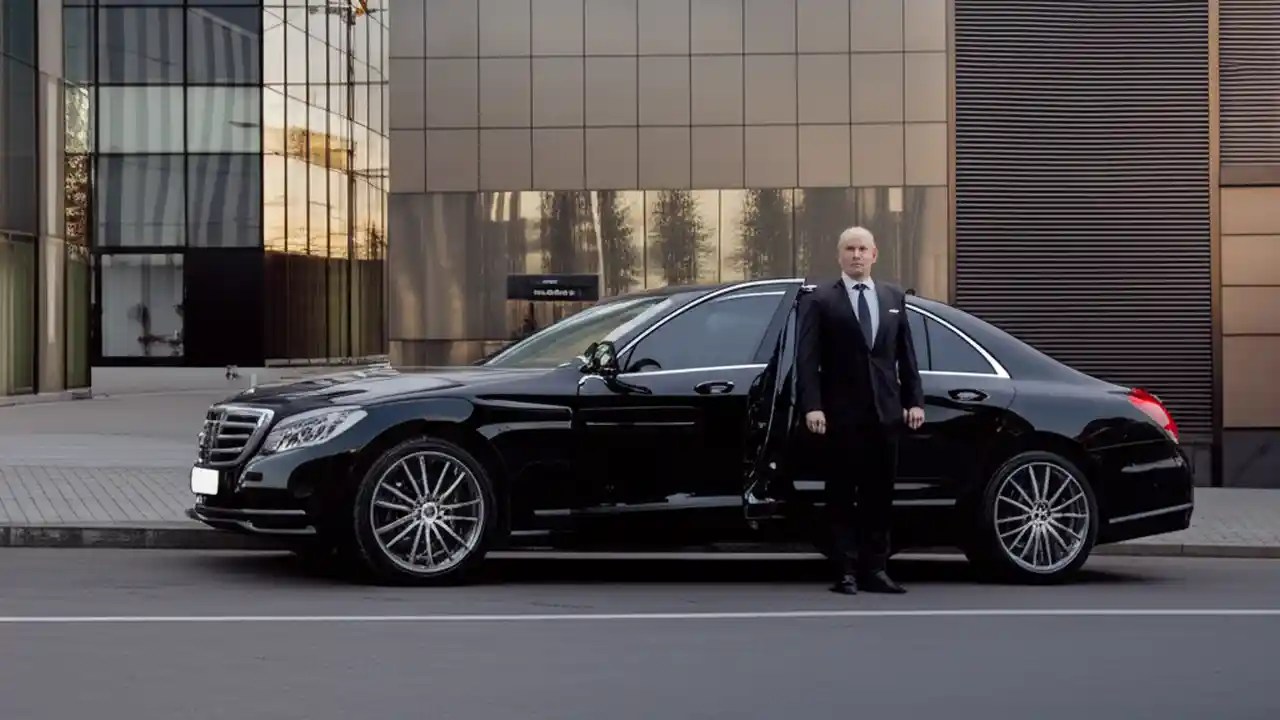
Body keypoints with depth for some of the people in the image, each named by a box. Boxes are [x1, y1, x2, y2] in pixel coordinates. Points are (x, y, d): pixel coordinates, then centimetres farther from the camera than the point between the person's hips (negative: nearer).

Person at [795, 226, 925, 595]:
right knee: (841, 496, 0)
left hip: (885, 412, 4)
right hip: (841, 415, -4)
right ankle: (846, 572, 3)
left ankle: (875, 569, 11)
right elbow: (807, 359, -5)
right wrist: (812, 406, -15)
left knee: (880, 495, 6)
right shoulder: (821, 300, 1)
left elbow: (906, 354, 13)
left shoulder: (894, 298, 14)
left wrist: (914, 400, 5)